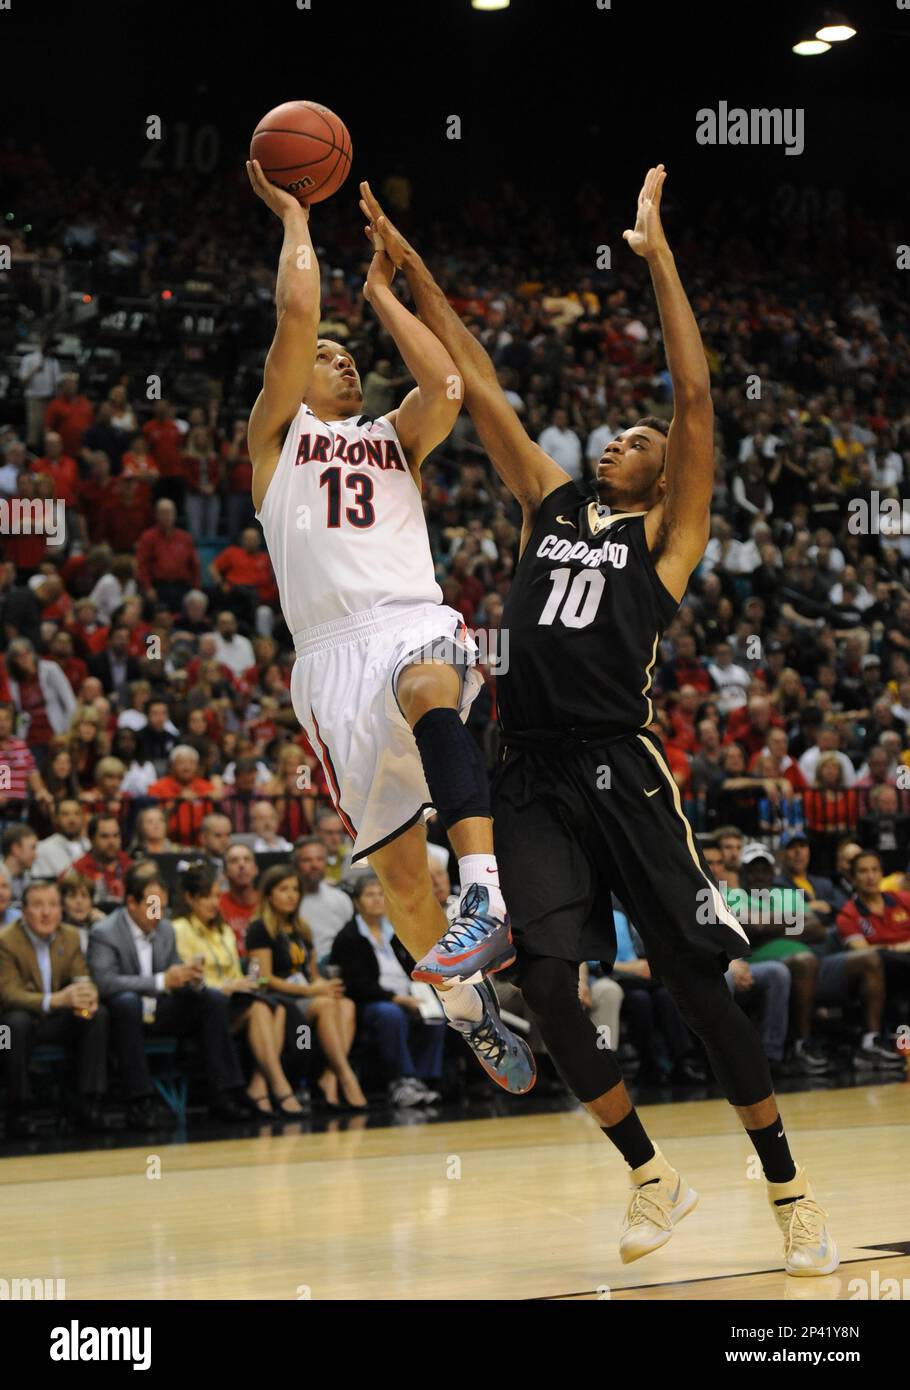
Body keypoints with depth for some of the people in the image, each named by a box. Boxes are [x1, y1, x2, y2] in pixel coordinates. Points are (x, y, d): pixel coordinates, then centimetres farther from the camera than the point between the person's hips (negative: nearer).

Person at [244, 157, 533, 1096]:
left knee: (428, 682, -38)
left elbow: (444, 384, 5)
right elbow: (297, 313, 6)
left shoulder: (396, 439, 26)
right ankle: (467, 1006, 18)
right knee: (396, 860, -2)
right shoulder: (275, 436, 19)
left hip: (416, 621, 0)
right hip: (331, 649, 0)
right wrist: (294, 218, 18)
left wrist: (380, 293, 18)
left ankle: (485, 897, -51)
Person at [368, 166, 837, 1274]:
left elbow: (696, 396, -3)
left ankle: (790, 1194, 6)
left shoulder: (668, 533, 7)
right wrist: (406, 264, 15)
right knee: (546, 984, -6)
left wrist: (656, 253, -5)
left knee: (695, 982, -4)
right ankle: (653, 1179, 11)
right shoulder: (551, 505, 19)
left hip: (624, 774, -4)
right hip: (533, 781, 4)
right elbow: (477, 382, 18)